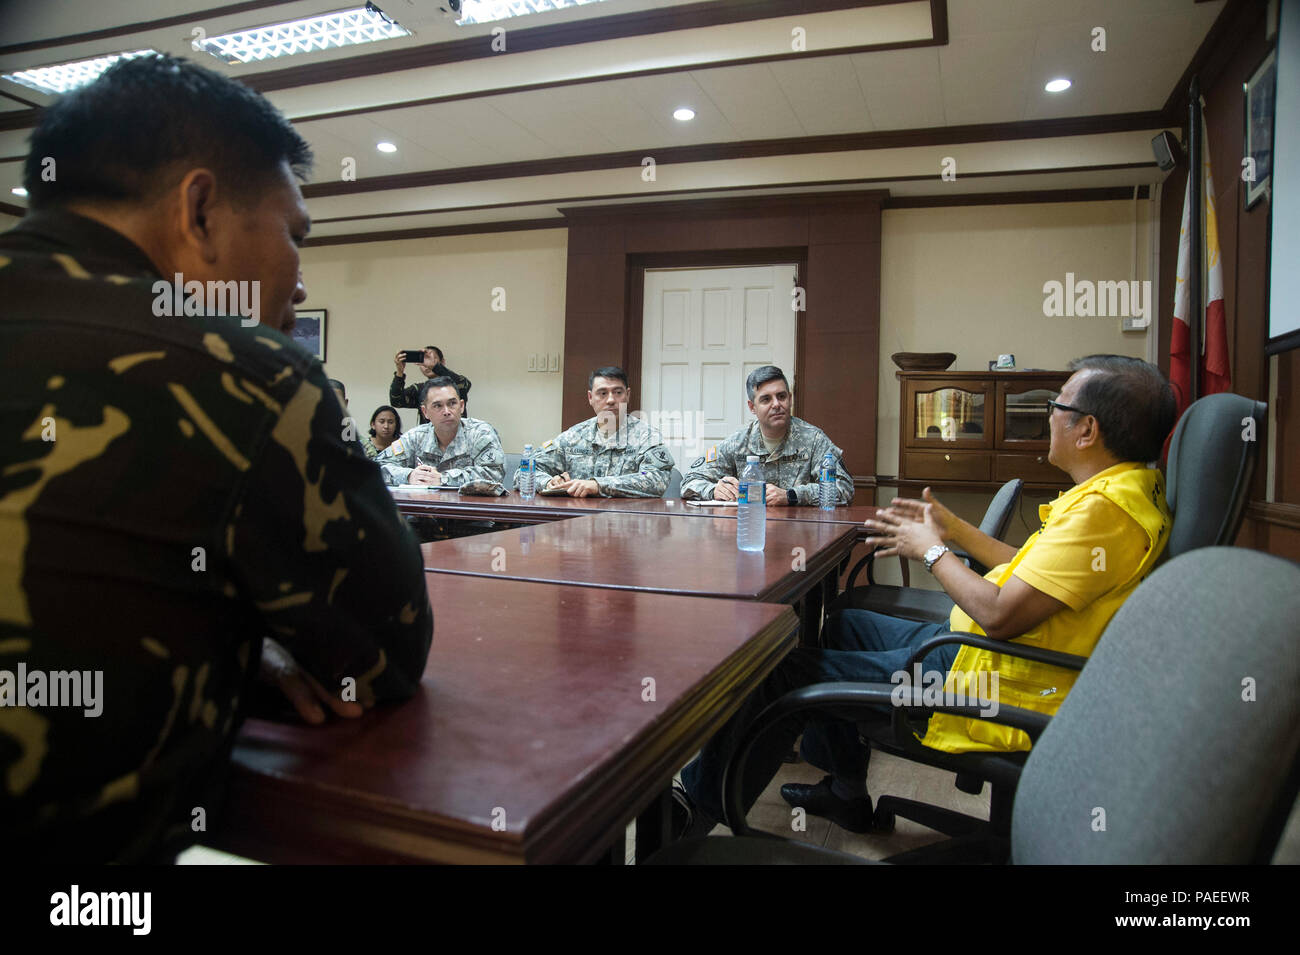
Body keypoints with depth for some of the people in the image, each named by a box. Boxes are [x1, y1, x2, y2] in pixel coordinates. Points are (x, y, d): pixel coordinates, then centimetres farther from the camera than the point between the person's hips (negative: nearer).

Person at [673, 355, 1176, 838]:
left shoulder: (1105, 509, -25)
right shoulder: (1116, 488, 8)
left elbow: (1001, 614, -27)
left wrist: (932, 550, -12)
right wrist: (955, 530, 13)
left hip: (997, 690, -11)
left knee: (787, 673, -8)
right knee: (846, 623, 25)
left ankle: (699, 808, 13)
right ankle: (844, 791, 33)